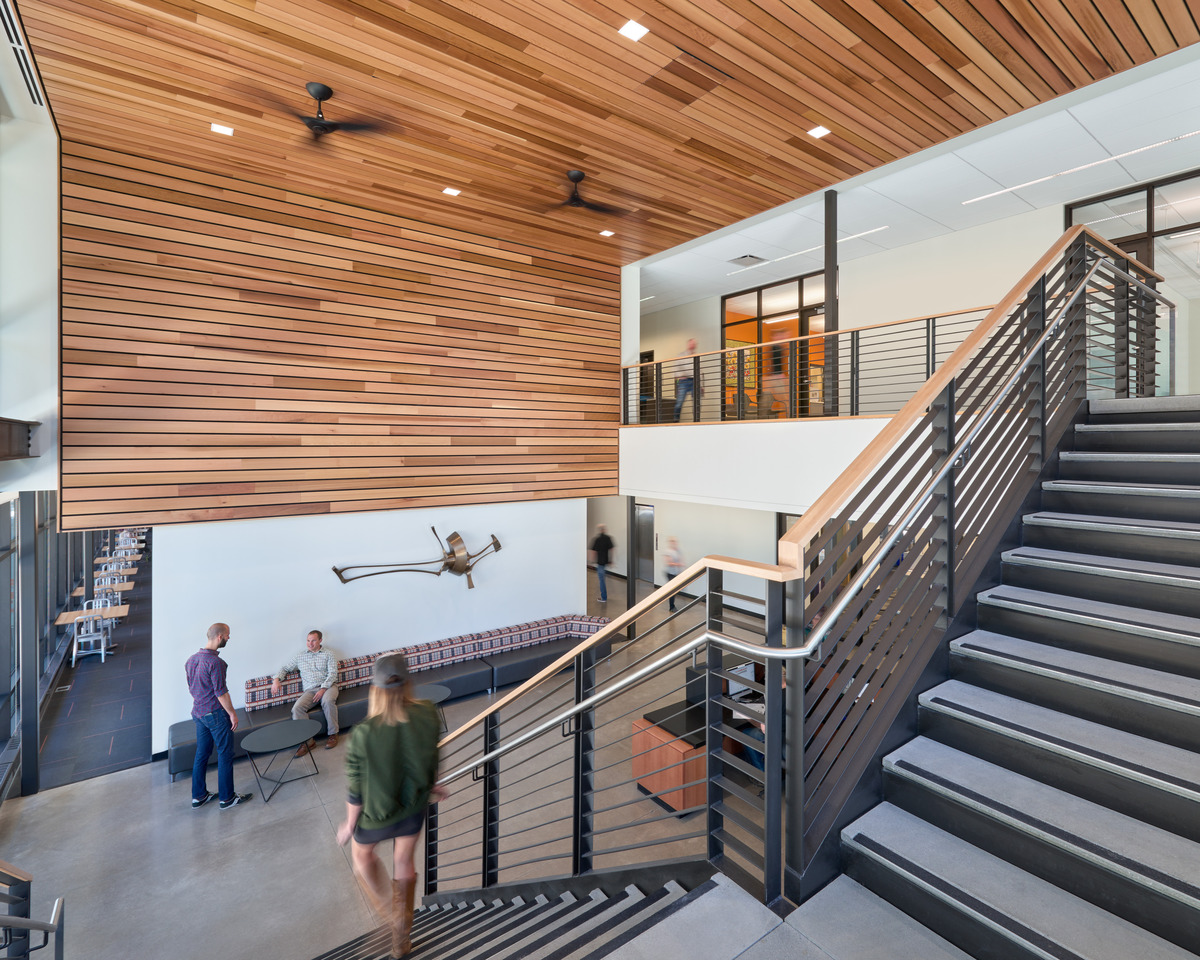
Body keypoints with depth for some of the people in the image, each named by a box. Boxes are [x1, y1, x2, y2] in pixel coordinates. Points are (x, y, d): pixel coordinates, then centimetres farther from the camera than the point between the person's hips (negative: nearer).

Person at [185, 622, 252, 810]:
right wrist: (232, 714, -12)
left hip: (198, 713, 9)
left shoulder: (191, 659, 5)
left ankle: (198, 796, 28)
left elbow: (192, 687, 15)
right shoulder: (215, 662, -23)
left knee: (201, 754, 18)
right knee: (225, 755, 2)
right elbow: (221, 692, -21)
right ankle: (227, 798, 11)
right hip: (216, 713, -9)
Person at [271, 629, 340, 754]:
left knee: (328, 701, -37)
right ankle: (307, 740, -20)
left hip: (328, 686, -3)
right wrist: (276, 679, 5)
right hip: (310, 690, 3)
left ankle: (332, 734, -21)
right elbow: (285, 668, 27)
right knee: (297, 708, -27)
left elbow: (332, 673, -2)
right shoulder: (300, 657, 19)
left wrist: (323, 689, -16)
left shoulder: (329, 654, 9)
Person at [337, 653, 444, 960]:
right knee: (404, 861, 28)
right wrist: (432, 786, 15)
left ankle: (387, 909, 38)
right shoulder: (428, 715, -27)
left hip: (377, 814, -2)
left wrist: (349, 826, 2)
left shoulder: (361, 736, -35)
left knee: (361, 852, 32)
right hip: (414, 806, 3)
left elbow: (355, 792, -19)